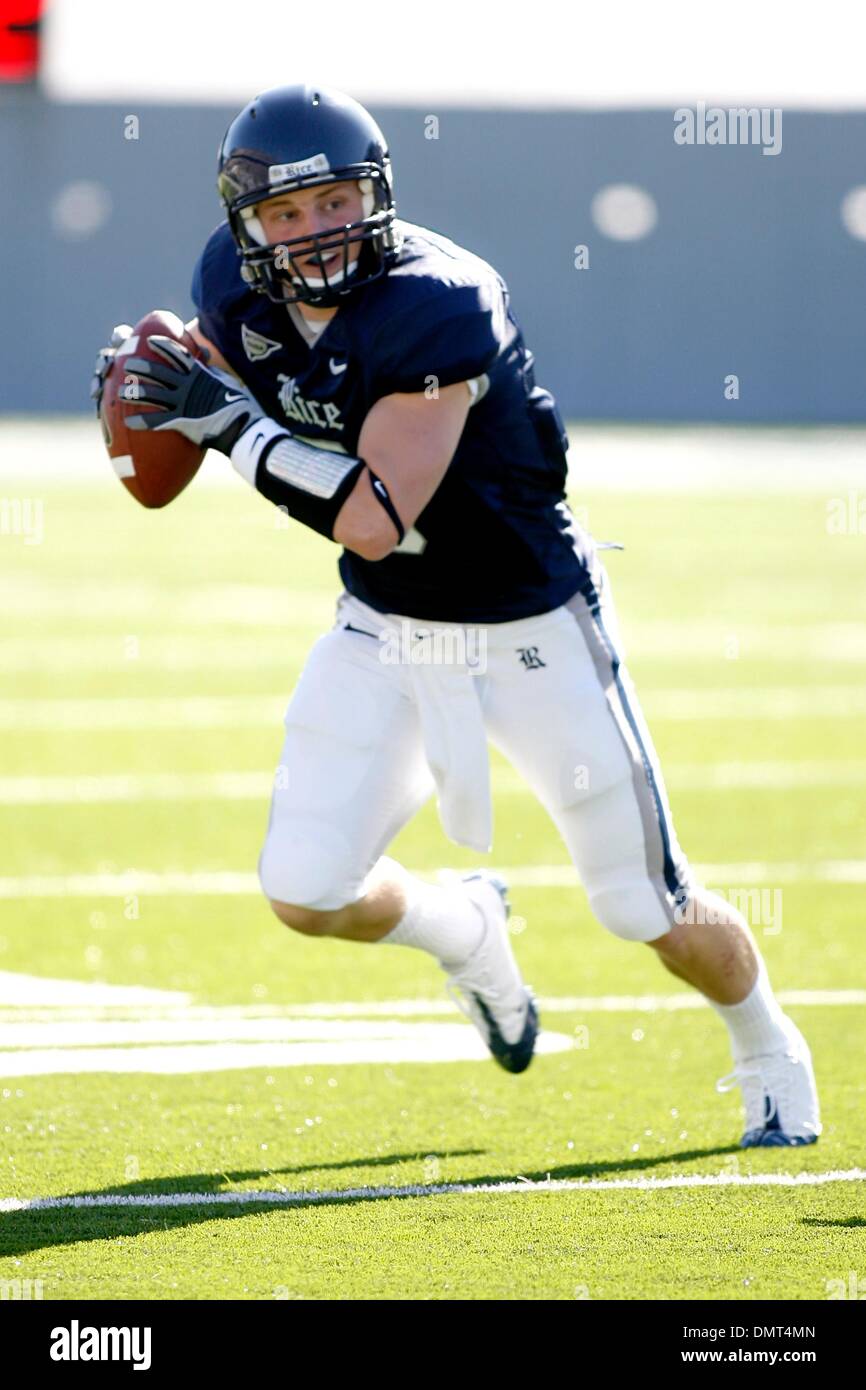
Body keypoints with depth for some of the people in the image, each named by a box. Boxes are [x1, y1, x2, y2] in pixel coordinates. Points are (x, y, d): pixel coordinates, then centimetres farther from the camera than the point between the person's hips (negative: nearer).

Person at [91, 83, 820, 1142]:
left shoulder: (435, 309, -31)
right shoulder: (238, 289, -10)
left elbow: (375, 519, -35)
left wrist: (234, 427, -31)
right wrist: (158, 397, -9)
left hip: (532, 635, -5)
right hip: (384, 634, 5)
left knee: (649, 910, 2)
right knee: (306, 894, -5)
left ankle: (768, 1052, 33)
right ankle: (464, 929, 29)